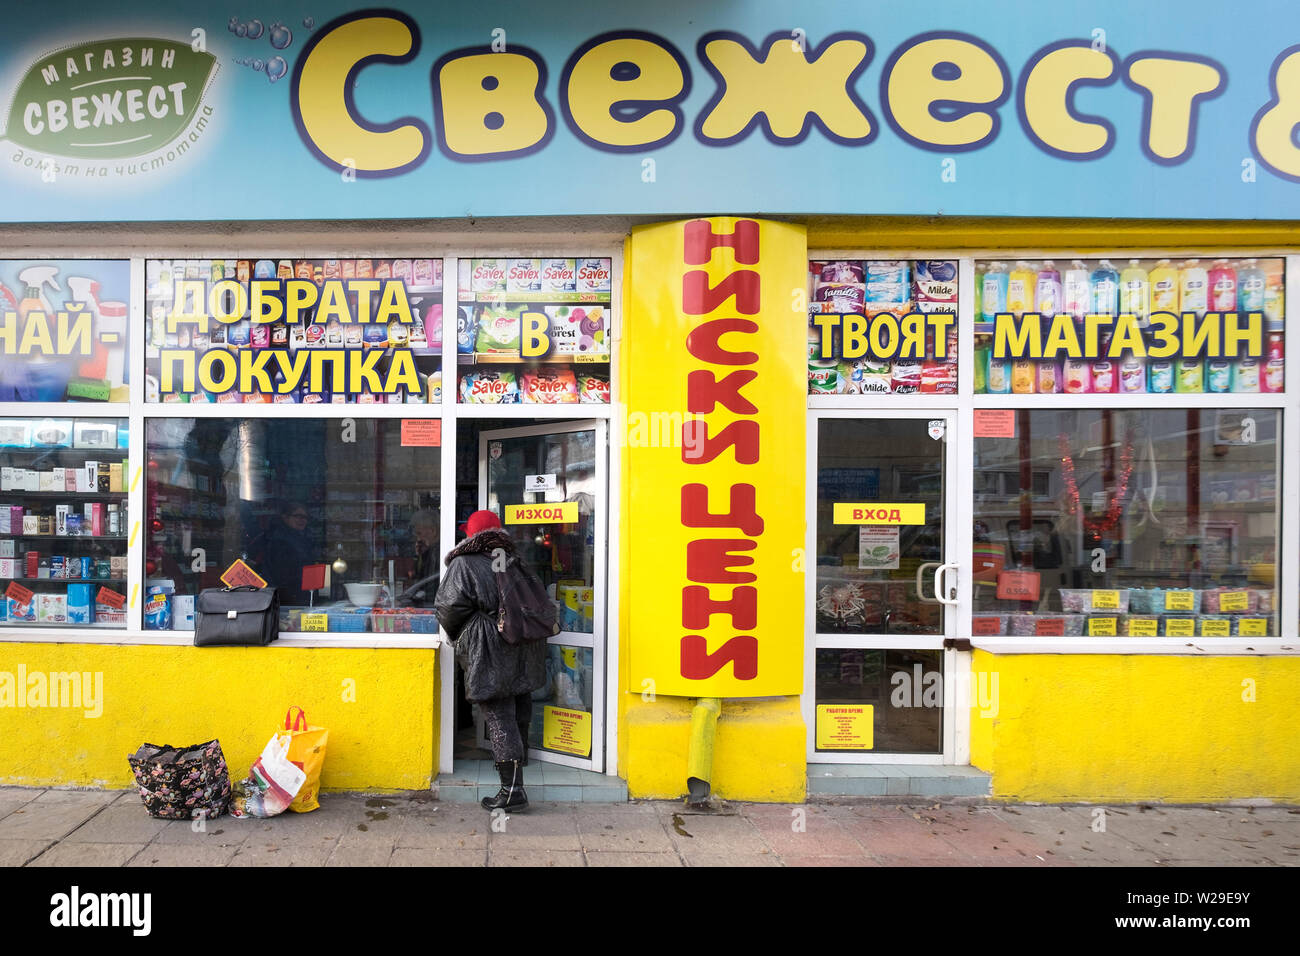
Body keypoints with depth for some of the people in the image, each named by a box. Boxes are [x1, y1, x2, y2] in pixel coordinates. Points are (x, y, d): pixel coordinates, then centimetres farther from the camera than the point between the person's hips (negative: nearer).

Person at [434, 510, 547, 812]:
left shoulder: (464, 564, -6)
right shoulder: (515, 562, 9)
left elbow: (450, 606, -14)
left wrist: (454, 634, 5)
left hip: (489, 652, -6)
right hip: (524, 649, 7)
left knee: (499, 717, -5)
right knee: (519, 709, 24)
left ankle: (513, 789, -7)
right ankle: (517, 759, 44)